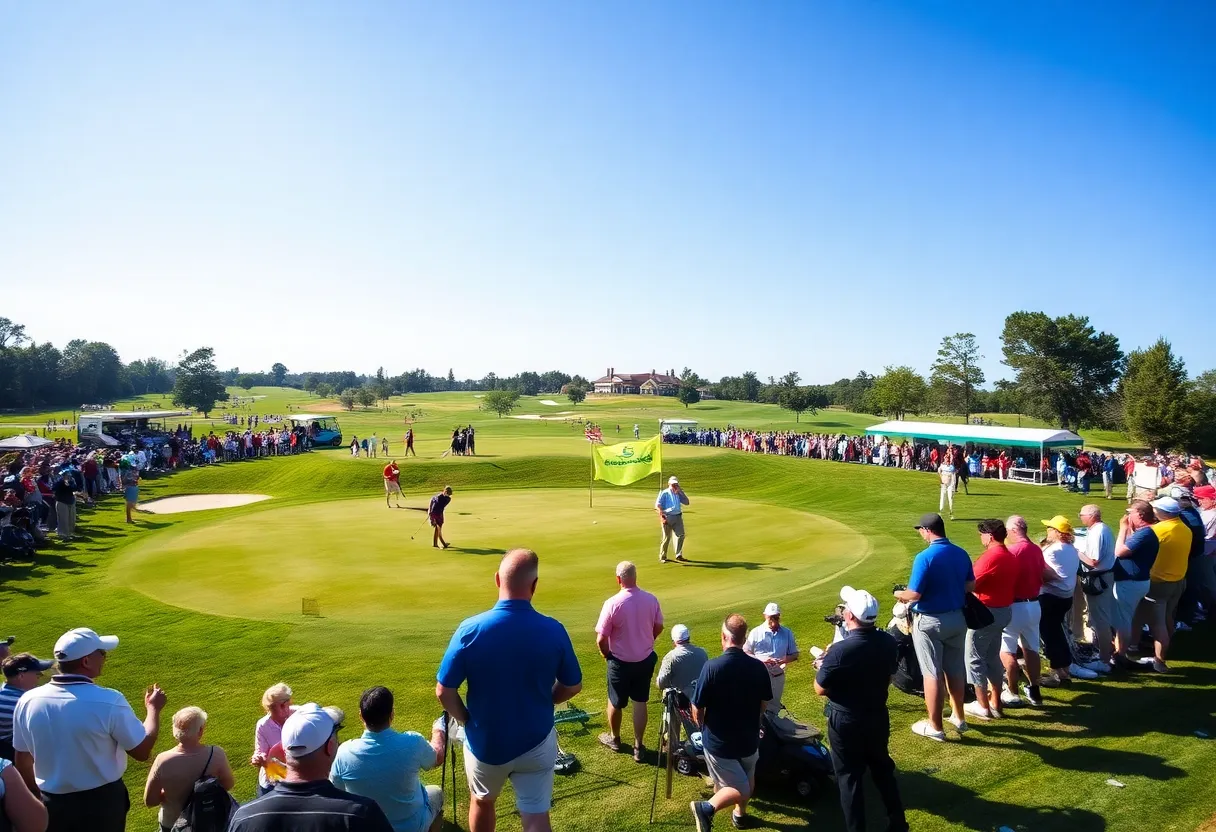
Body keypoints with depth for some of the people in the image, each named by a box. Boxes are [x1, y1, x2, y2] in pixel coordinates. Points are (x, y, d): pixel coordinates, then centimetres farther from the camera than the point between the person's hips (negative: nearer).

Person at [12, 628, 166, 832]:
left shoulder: (28, 701, -10)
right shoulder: (109, 701, -23)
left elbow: (22, 762, 3)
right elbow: (142, 751, -13)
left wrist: (41, 797, 20)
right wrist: (154, 708, 2)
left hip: (53, 804, 4)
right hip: (103, 801, -3)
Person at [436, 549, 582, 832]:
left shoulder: (470, 630, -21)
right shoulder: (554, 631, -17)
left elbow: (444, 692, -15)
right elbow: (572, 686, -4)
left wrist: (467, 720, 2)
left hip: (485, 742, 0)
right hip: (536, 743, 0)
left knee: (481, 802, 27)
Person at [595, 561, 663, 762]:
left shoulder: (613, 603, -24)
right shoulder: (651, 600, -10)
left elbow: (601, 639, -19)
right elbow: (658, 628, 5)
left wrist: (606, 654, 2)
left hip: (621, 662, -3)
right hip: (646, 660, 3)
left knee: (615, 702, 19)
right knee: (640, 703, 16)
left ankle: (614, 739, 40)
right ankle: (638, 747, 24)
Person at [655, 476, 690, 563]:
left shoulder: (679, 493, 17)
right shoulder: (664, 493, 2)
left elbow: (686, 502, 8)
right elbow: (657, 505, -6)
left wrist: (681, 492, 1)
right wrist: (662, 515, -18)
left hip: (678, 517, 5)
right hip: (667, 517, -5)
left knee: (680, 535, 1)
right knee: (666, 537, -4)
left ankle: (679, 555, 14)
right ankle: (662, 557, 6)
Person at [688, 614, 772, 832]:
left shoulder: (712, 667, -21)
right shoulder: (758, 667, -11)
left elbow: (697, 710, -14)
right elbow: (764, 705, 4)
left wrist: (703, 727, 7)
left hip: (718, 741, -2)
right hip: (748, 738, 2)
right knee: (746, 781, 26)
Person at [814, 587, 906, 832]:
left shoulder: (840, 650, -29)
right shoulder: (888, 642, -10)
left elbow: (820, 689, -16)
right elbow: (889, 677, 7)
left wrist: (824, 664, 1)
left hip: (846, 722, -6)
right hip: (878, 717, 6)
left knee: (850, 777, 10)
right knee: (883, 768, 25)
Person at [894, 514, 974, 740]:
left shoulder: (925, 557, -21)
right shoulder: (961, 554, 0)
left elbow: (914, 595, -21)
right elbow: (971, 586, 9)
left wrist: (899, 594, -1)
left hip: (930, 622, -7)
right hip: (957, 618, 7)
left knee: (932, 673, 3)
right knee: (955, 670, 20)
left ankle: (935, 726, 12)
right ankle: (958, 717, 35)